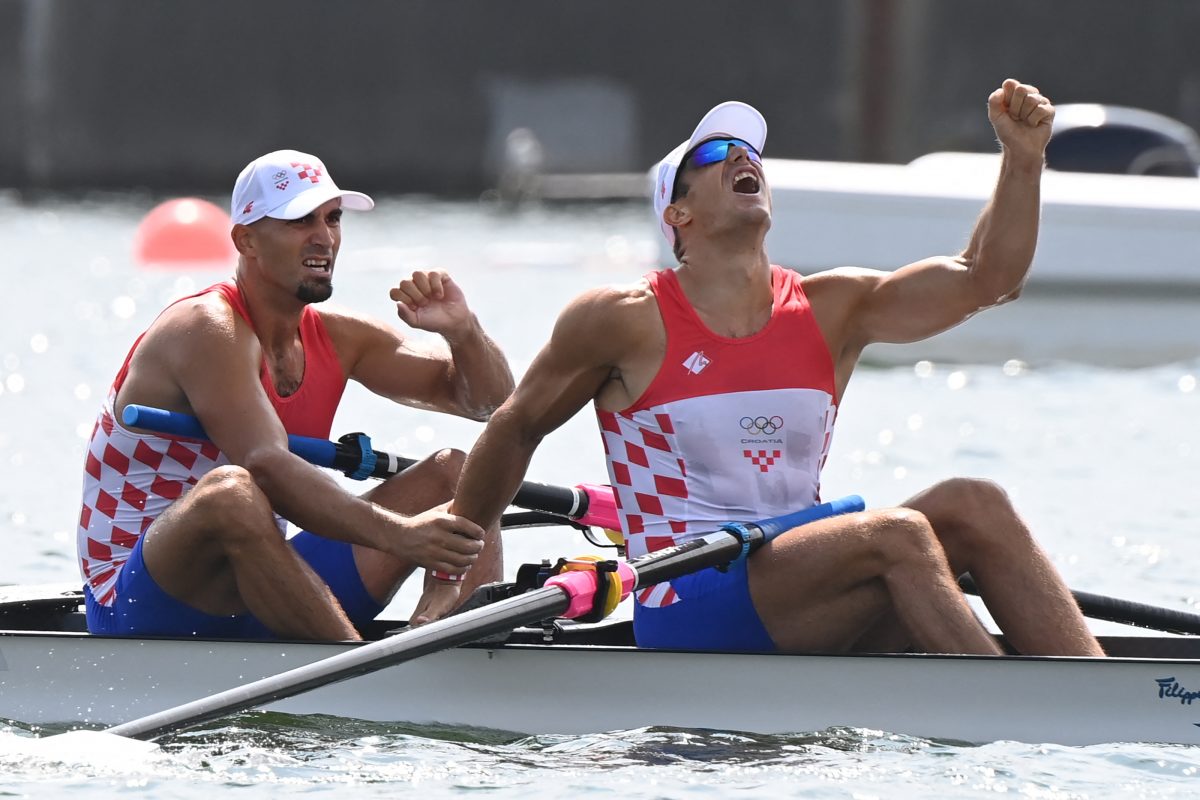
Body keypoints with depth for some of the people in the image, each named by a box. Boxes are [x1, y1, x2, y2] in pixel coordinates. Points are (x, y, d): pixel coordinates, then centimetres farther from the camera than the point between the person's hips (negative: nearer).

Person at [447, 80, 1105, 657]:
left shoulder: (831, 310, 11)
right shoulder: (624, 321, -2)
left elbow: (983, 279, 3)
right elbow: (516, 428, 10)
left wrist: (1022, 157, -12)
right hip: (688, 613, -6)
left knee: (972, 506, -17)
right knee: (896, 534, -28)